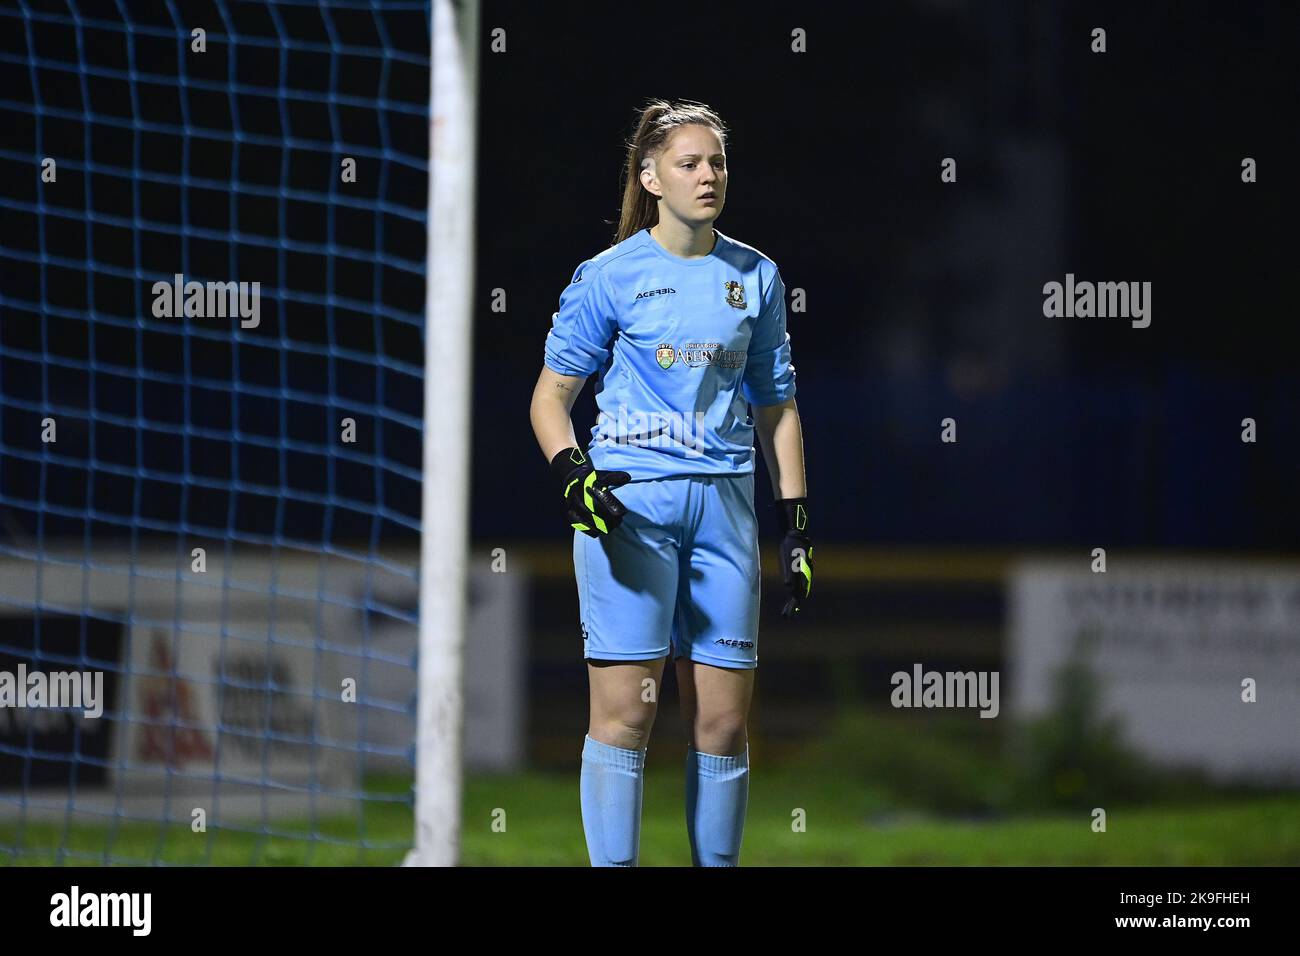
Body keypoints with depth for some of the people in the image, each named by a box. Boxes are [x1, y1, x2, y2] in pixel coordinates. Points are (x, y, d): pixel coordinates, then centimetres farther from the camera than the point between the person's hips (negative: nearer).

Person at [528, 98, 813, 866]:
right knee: (625, 709, -8)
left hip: (724, 506, 4)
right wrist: (572, 473, -14)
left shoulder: (755, 277, 11)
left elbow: (776, 407, 17)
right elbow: (552, 394, 4)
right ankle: (612, 867, -5)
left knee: (724, 719, 2)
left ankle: (719, 863, 11)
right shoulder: (610, 276, 1)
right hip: (628, 502, -3)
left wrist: (797, 522, 12)